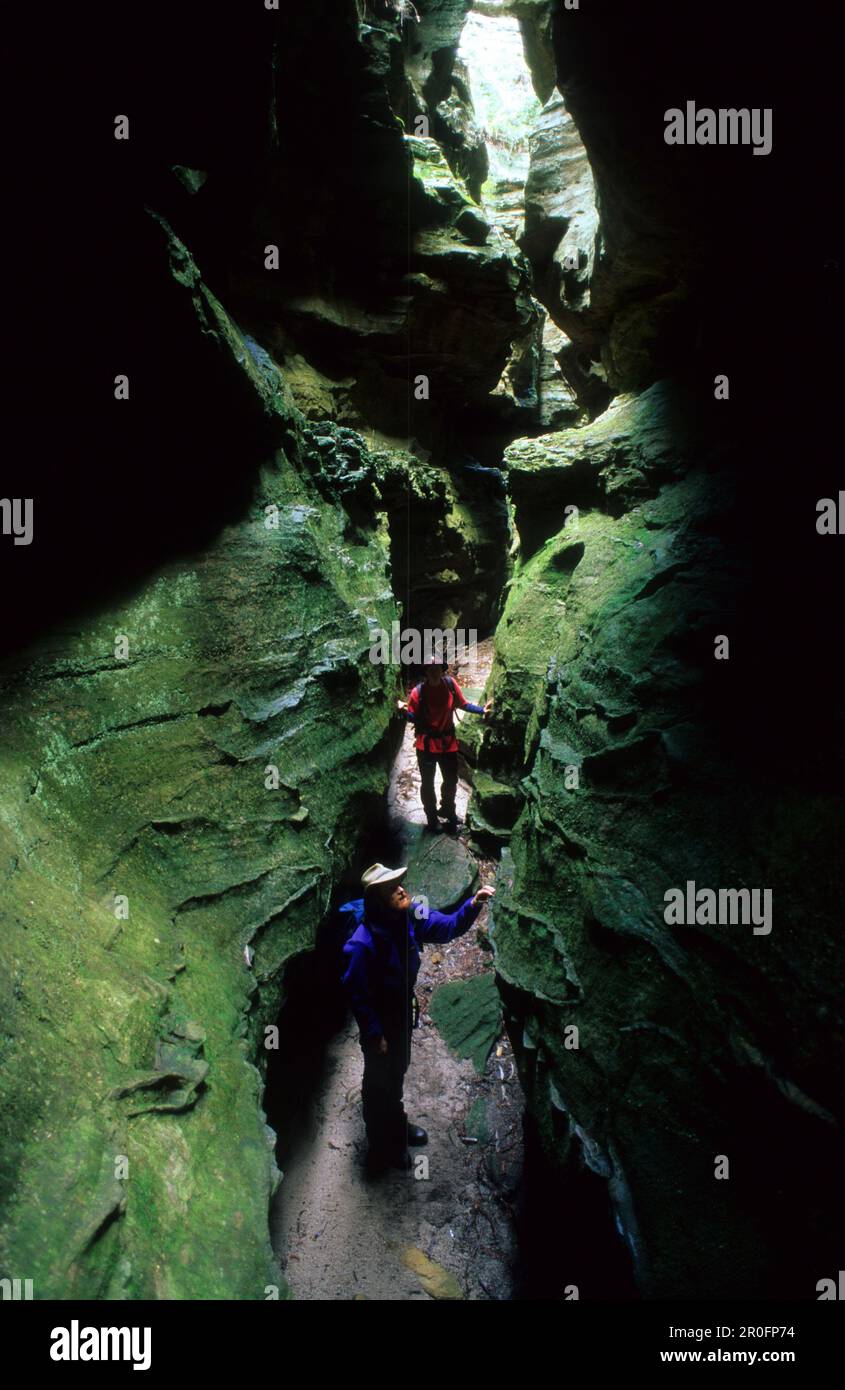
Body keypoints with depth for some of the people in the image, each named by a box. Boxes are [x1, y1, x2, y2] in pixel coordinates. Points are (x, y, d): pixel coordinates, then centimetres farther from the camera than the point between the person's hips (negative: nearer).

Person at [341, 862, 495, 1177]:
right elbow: (357, 993, -26)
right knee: (379, 1081, 15)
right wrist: (374, 1033, -19)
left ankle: (396, 1124, 54)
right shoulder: (363, 944, -35)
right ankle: (383, 1147, 38)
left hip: (404, 1012, 7)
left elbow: (448, 927, -8)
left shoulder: (411, 917, -16)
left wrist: (473, 905, -26)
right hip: (380, 1021, -7)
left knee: (397, 1071, 29)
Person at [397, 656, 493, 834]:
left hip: (448, 742, 2)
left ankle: (447, 810, 45)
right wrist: (405, 710, -33)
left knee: (451, 781, 18)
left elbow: (463, 704, 0)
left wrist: (481, 710, -11)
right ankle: (431, 817, 35)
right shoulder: (418, 692, -18)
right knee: (427, 783, 14)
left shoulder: (450, 684, -12)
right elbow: (414, 718, -13)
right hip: (426, 744, -2)